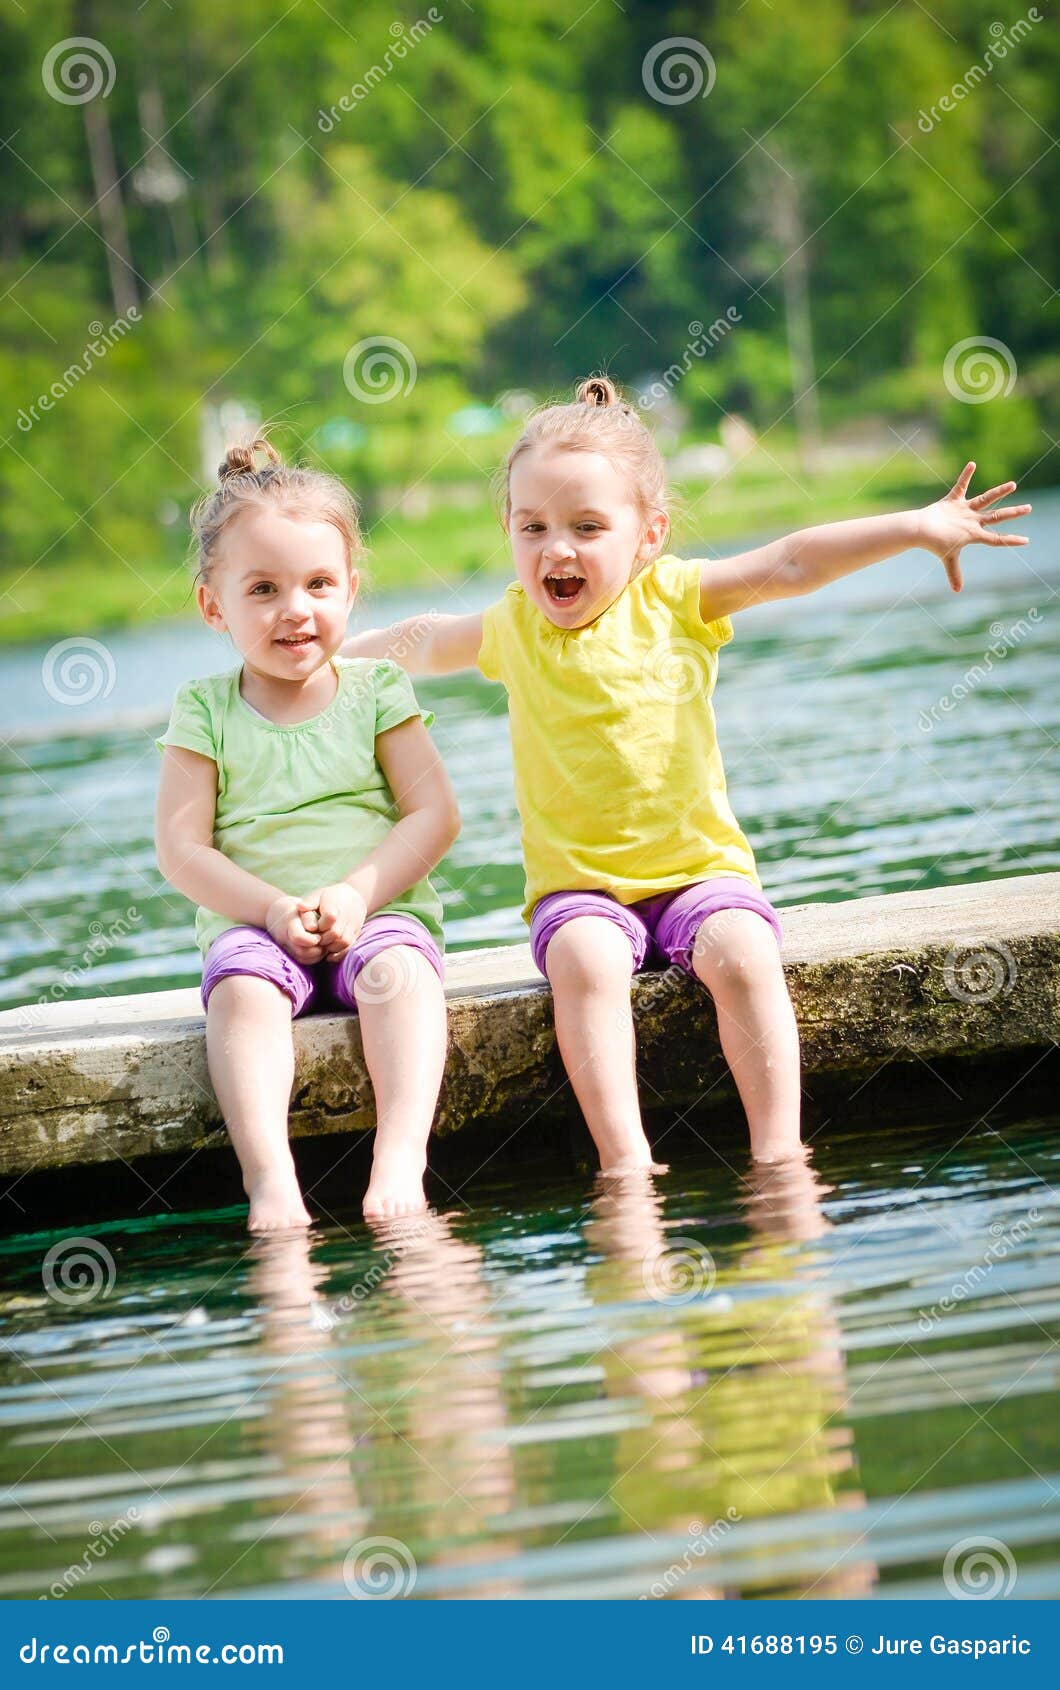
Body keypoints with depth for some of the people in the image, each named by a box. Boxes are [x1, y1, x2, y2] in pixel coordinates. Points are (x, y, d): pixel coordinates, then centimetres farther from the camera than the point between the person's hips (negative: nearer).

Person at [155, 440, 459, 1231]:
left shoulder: (376, 691, 7)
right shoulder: (206, 711, 6)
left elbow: (435, 815, 0)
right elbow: (181, 848, 0)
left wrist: (358, 895, -14)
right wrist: (274, 910, -14)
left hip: (380, 911, 0)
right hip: (254, 924, 0)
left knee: (397, 970, -32)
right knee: (241, 989, -32)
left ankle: (401, 1158, -45)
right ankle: (271, 1178, -45)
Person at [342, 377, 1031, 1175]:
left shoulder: (670, 600, 0)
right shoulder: (514, 627, 7)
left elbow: (790, 564, -10)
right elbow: (424, 640, 28)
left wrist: (918, 527, -16)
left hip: (700, 866, -1)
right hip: (578, 886, 1)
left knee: (744, 951, -29)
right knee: (587, 959, -31)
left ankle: (779, 1154, -25)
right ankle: (626, 1162, -35)